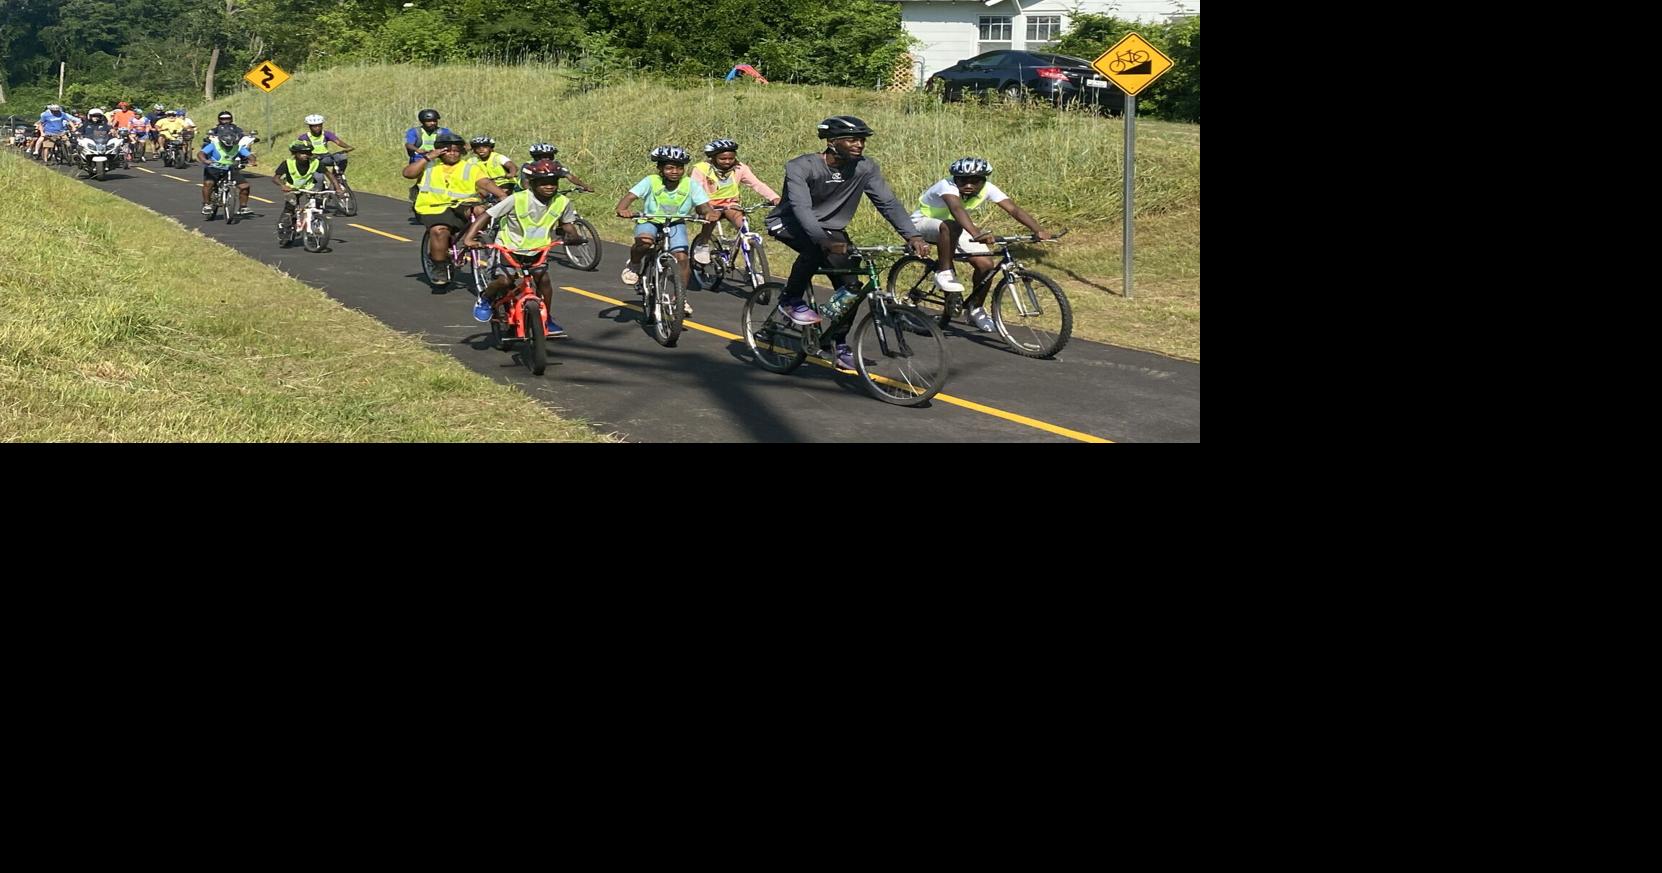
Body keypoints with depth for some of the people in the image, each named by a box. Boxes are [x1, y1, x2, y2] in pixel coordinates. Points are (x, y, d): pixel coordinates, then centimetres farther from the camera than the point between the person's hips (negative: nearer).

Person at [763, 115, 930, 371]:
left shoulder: (865, 167, -14)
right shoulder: (801, 167, -26)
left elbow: (888, 202, -16)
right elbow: (801, 208, -37)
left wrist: (913, 236, -31)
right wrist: (825, 240, -53)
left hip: (830, 228, 5)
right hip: (789, 223, -5)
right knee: (815, 248, -37)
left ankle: (840, 345, 9)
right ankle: (790, 301, -15)